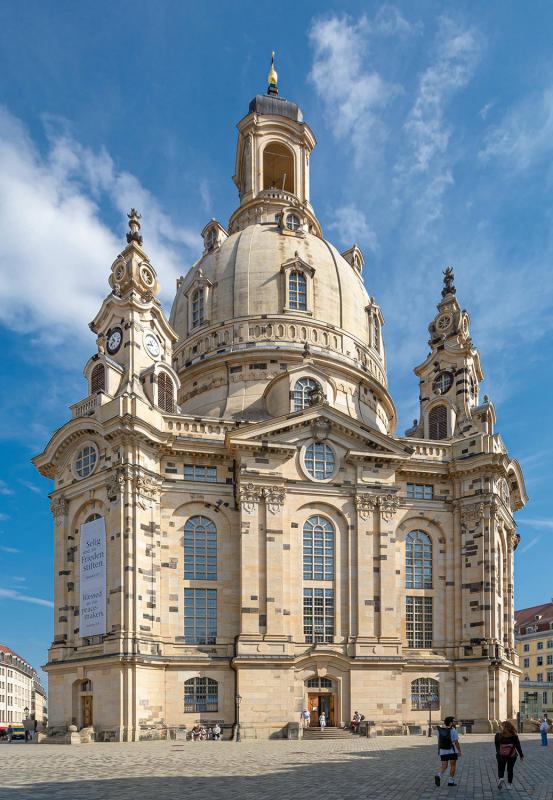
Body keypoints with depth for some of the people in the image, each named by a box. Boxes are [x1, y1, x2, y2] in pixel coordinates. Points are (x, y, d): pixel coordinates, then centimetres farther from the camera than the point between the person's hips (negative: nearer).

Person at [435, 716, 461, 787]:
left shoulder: (440, 730, 4)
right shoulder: (453, 730, -13)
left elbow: (439, 741, 9)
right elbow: (456, 742, -15)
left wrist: (439, 750, 17)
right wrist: (459, 751, -7)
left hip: (443, 751, 4)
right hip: (452, 751, -4)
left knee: (444, 766, 5)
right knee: (453, 766, 11)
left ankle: (438, 776, -20)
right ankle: (451, 781, 9)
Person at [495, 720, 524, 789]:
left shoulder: (498, 735, -4)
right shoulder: (514, 735, -4)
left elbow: (496, 745, 2)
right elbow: (518, 745, -4)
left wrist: (497, 752, 17)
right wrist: (521, 755, 4)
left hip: (501, 755, -1)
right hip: (512, 755, 1)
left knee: (501, 769, 8)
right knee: (510, 769, 16)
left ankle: (501, 778, -20)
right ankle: (509, 784, 18)